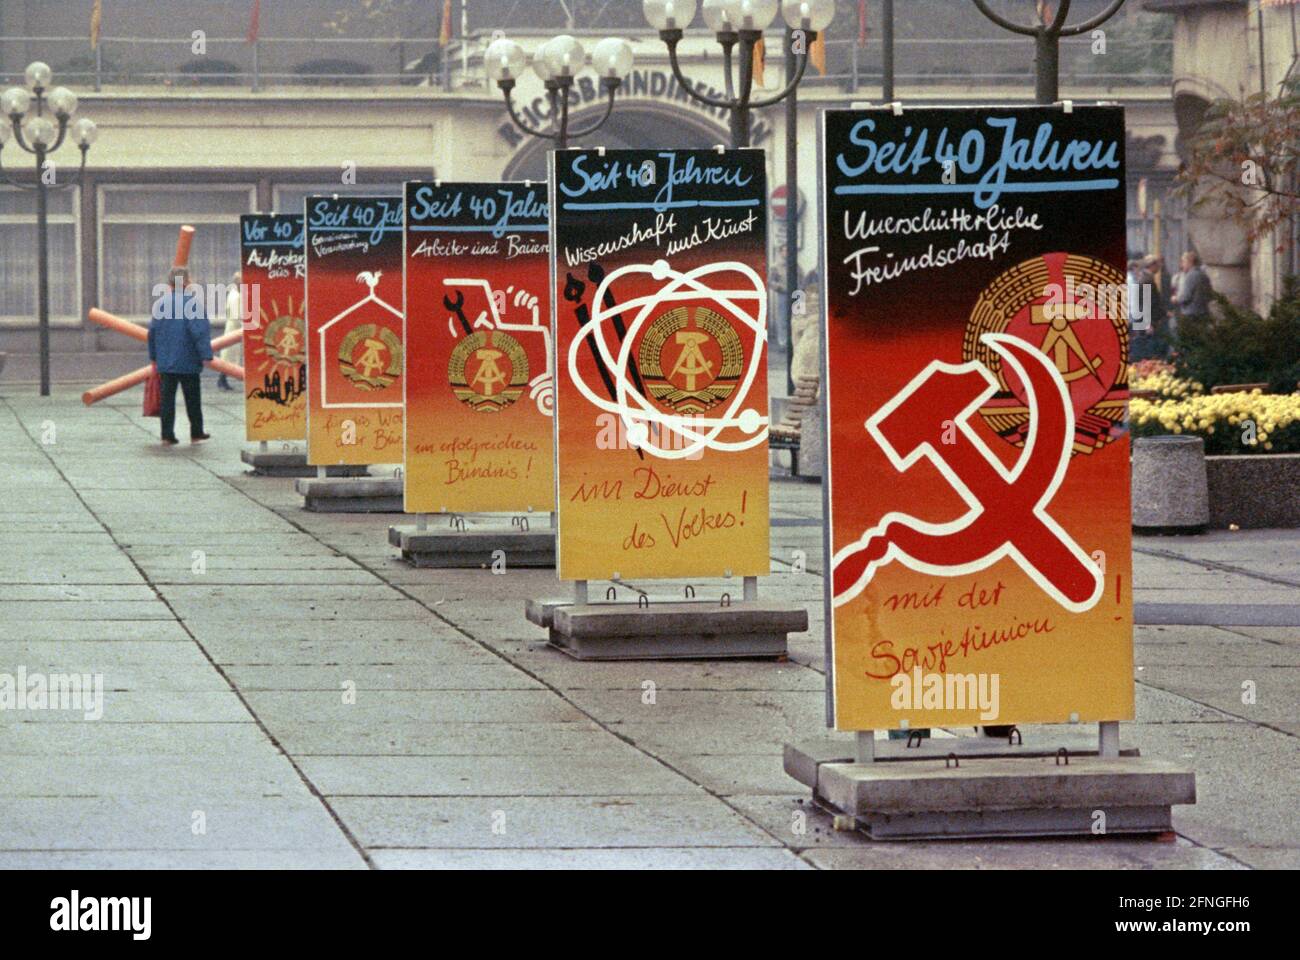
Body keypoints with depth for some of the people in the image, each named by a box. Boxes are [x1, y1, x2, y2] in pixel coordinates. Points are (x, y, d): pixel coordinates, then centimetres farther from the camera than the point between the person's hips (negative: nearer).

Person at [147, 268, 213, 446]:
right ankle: (196, 434, 17)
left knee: (167, 397, 5)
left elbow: (152, 331, 10)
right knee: (192, 398, 8)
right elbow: (201, 331, -16)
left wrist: (154, 356, 18)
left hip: (165, 360, 4)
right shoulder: (194, 302, -12)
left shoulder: (160, 303, 5)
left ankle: (167, 435, 1)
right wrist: (205, 354, -13)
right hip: (188, 361, -4)